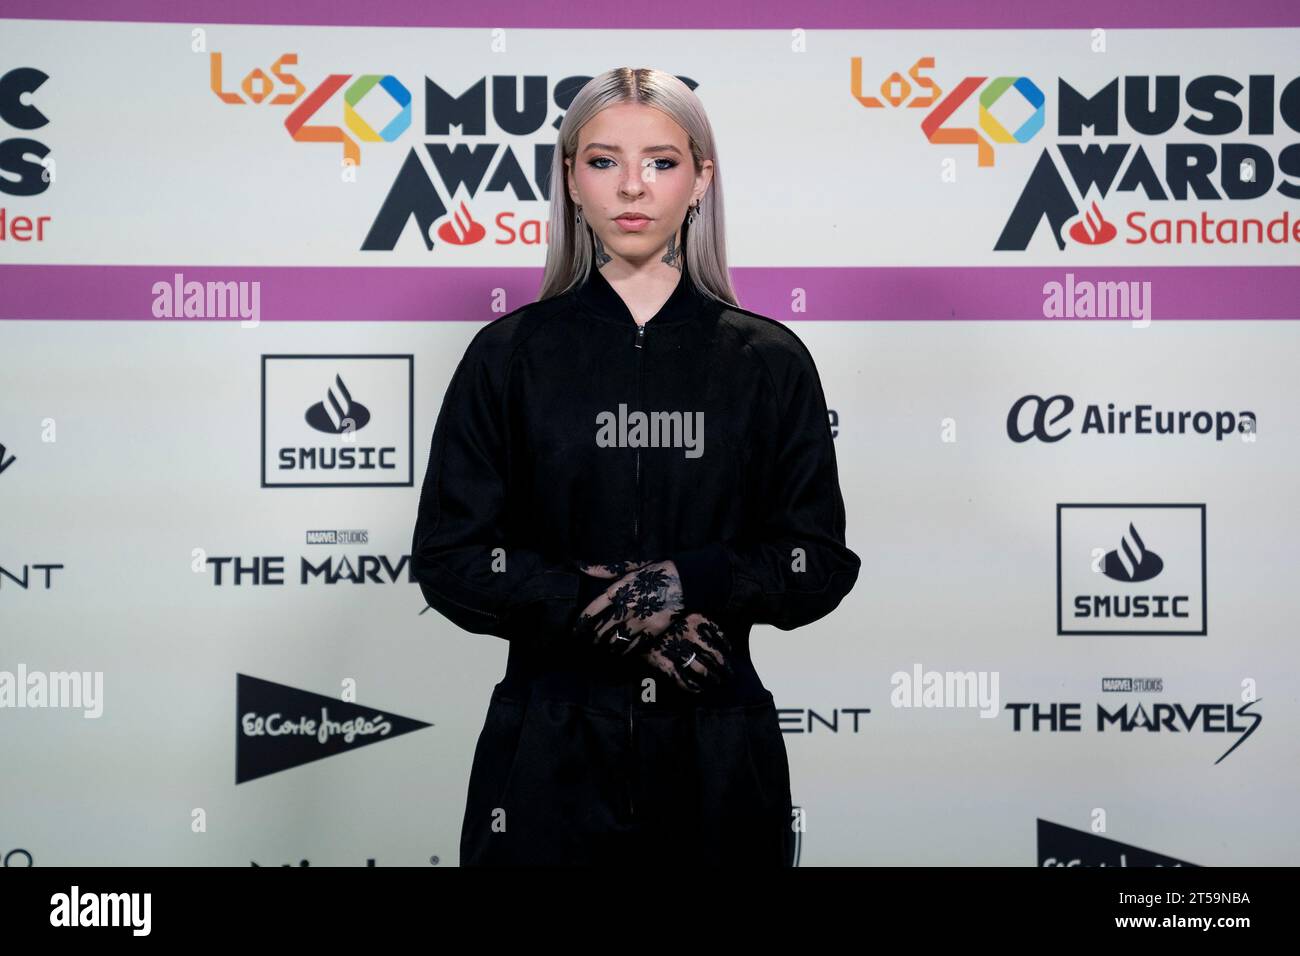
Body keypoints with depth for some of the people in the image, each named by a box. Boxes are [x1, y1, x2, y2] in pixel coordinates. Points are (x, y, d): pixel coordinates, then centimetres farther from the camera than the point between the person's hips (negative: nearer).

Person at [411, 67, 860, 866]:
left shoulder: (770, 360, 2)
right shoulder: (511, 354, 1)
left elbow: (821, 562, 1)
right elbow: (448, 557, -3)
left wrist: (688, 582, -16)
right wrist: (605, 614, -15)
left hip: (716, 753, 1)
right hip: (552, 748, 0)